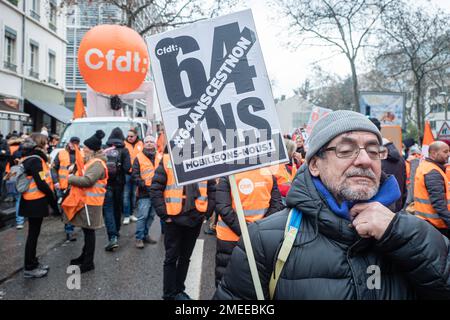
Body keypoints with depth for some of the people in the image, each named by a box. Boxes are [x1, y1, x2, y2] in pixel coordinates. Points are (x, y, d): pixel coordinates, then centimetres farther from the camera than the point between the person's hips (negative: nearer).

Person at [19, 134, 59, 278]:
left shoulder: (30, 158, 13)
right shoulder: (35, 160, -18)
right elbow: (41, 184, -22)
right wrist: (53, 199, -11)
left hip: (33, 201, 10)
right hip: (36, 202, -10)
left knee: (34, 233, 17)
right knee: (33, 234, 0)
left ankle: (32, 263, 28)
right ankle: (29, 268, 10)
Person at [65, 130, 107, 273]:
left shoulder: (97, 164, -18)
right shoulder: (92, 161, 15)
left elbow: (87, 181, -27)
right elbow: (83, 176, 23)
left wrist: (70, 178, -14)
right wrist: (73, 178, 4)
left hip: (91, 202, -10)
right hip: (86, 200, 10)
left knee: (89, 231, -3)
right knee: (86, 230, 19)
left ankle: (88, 262, 6)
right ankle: (85, 256, 32)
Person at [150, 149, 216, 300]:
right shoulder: (168, 160, -6)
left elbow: (212, 188, 9)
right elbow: (155, 189, -7)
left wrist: (207, 212, 2)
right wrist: (164, 214, -10)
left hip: (196, 218, 4)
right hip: (174, 218, -3)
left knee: (185, 257, 17)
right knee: (172, 257, 8)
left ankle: (179, 290, 32)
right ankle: (169, 294, 21)